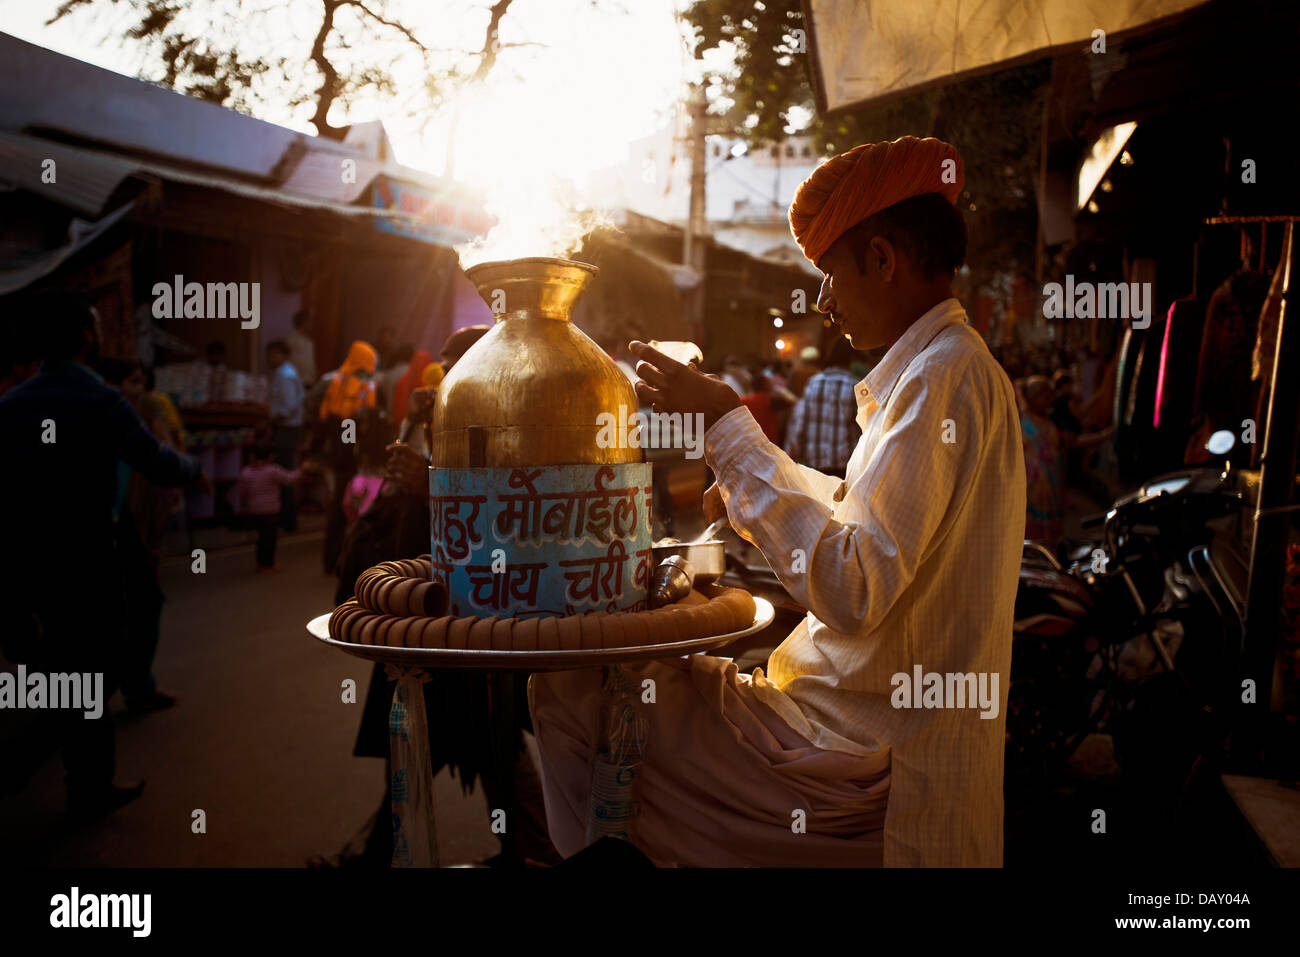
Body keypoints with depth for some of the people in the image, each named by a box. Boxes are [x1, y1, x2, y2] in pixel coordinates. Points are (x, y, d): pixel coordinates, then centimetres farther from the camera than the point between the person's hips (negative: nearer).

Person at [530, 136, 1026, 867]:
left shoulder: (943, 376, -19)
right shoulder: (960, 367, 13)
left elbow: (853, 591, -28)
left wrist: (728, 426, -23)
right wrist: (755, 479, 16)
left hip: (862, 759, -10)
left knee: (571, 689, -8)